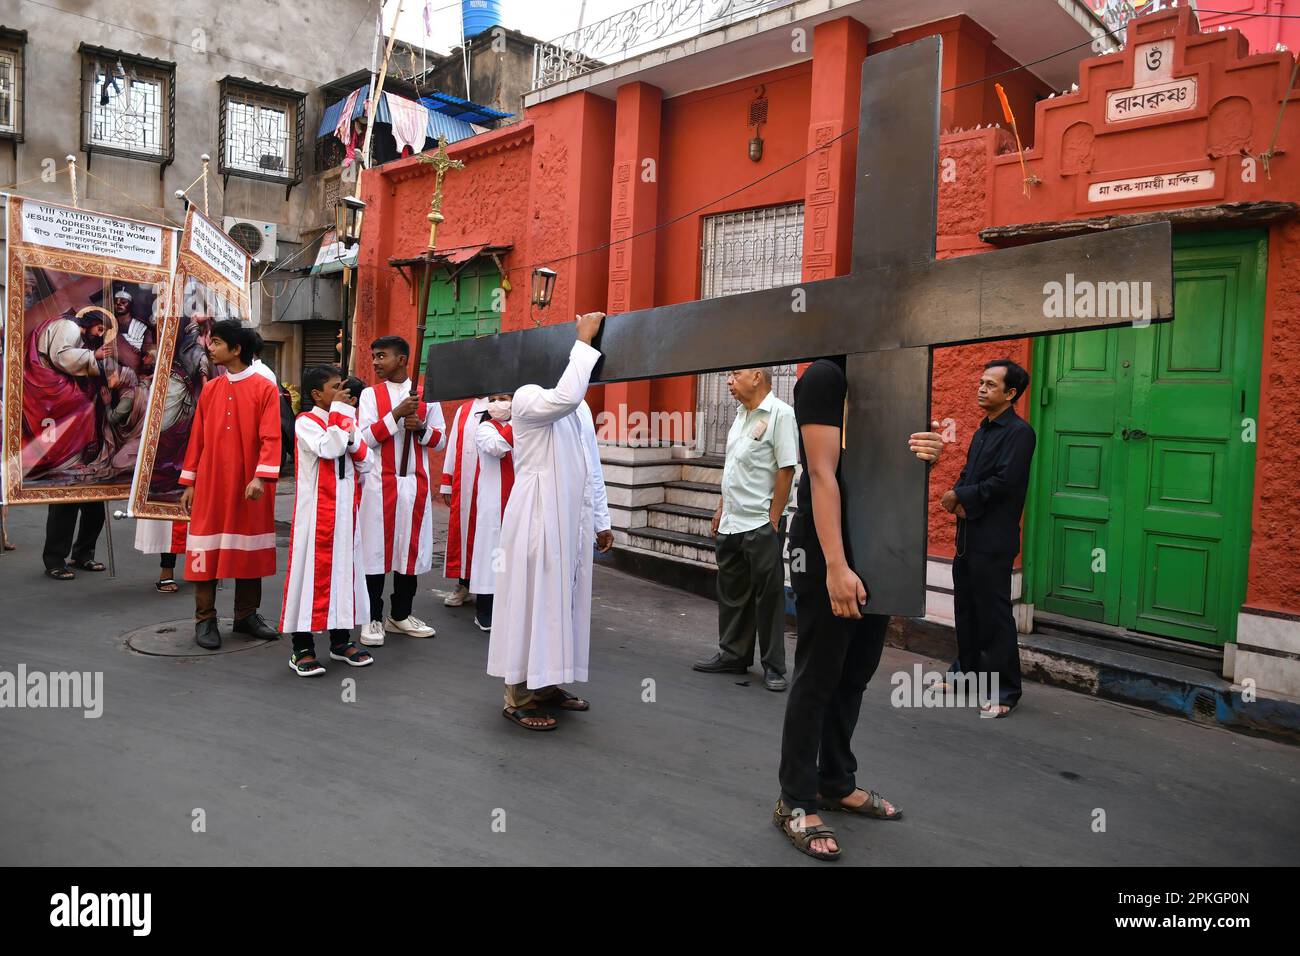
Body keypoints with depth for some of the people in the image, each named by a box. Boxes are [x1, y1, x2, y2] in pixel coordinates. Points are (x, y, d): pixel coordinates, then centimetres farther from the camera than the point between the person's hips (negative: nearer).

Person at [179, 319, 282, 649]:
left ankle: (246, 614, 21)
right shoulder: (209, 390, 7)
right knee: (207, 548, 2)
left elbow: (270, 438, -11)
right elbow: (197, 438, 10)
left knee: (249, 547, 7)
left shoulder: (265, 389, -4)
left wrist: (261, 477, -21)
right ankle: (205, 620, 12)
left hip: (249, 485, -2)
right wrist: (189, 482, 7)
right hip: (210, 483, 3)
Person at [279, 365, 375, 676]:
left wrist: (352, 436, -8)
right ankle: (302, 648, 3)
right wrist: (340, 412, -14)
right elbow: (328, 449, -24)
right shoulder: (306, 422, -6)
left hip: (346, 509, 7)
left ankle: (341, 640, 22)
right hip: (317, 512, -7)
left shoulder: (346, 420, 14)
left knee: (344, 566, 11)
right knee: (312, 569, -4)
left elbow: (365, 462, 9)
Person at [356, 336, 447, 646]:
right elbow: (365, 438, -7)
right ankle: (373, 618, 8)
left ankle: (401, 614, 20)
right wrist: (397, 414, -16)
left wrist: (421, 428, -11)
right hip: (380, 482, -2)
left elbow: (441, 440, 9)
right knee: (376, 547, -2)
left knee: (411, 546, 7)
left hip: (415, 482, 2)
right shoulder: (370, 394, 3)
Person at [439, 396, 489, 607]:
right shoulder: (463, 410, 15)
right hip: (462, 485, 4)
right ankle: (463, 583, 18)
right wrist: (446, 483, 11)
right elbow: (453, 446, 14)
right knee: (461, 528, 6)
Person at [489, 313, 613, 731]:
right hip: (538, 518, -8)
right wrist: (584, 342, -24)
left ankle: (547, 682, 25)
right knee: (533, 600, -3)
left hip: (573, 521, 8)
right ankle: (518, 696, 6)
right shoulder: (527, 398, -9)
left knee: (564, 600, 12)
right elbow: (565, 397, -32)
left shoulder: (579, 406, 16)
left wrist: (600, 520, 16)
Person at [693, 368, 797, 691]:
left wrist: (773, 521, -16)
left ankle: (773, 667, 13)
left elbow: (786, 470, -15)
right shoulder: (741, 415, 14)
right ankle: (732, 656, 29)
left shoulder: (780, 413, -12)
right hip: (730, 525, 8)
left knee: (768, 597, 2)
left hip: (761, 526, -8)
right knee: (731, 594, 15)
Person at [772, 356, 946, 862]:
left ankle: (837, 783, 29)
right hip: (827, 555, -8)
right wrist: (835, 565, -25)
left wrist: (927, 452, -8)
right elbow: (822, 474, -18)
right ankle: (795, 802, 12)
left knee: (855, 675, 15)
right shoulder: (826, 376, -11)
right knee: (818, 678, 0)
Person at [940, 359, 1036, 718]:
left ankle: (1004, 691, 6)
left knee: (993, 614, -3)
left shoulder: (1019, 432, -11)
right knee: (965, 607, 17)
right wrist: (959, 501, -5)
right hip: (968, 534, 9)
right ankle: (967, 669, 33)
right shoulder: (984, 429, 15)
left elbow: (1003, 482, -20)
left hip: (993, 540, -8)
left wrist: (959, 496, -11)